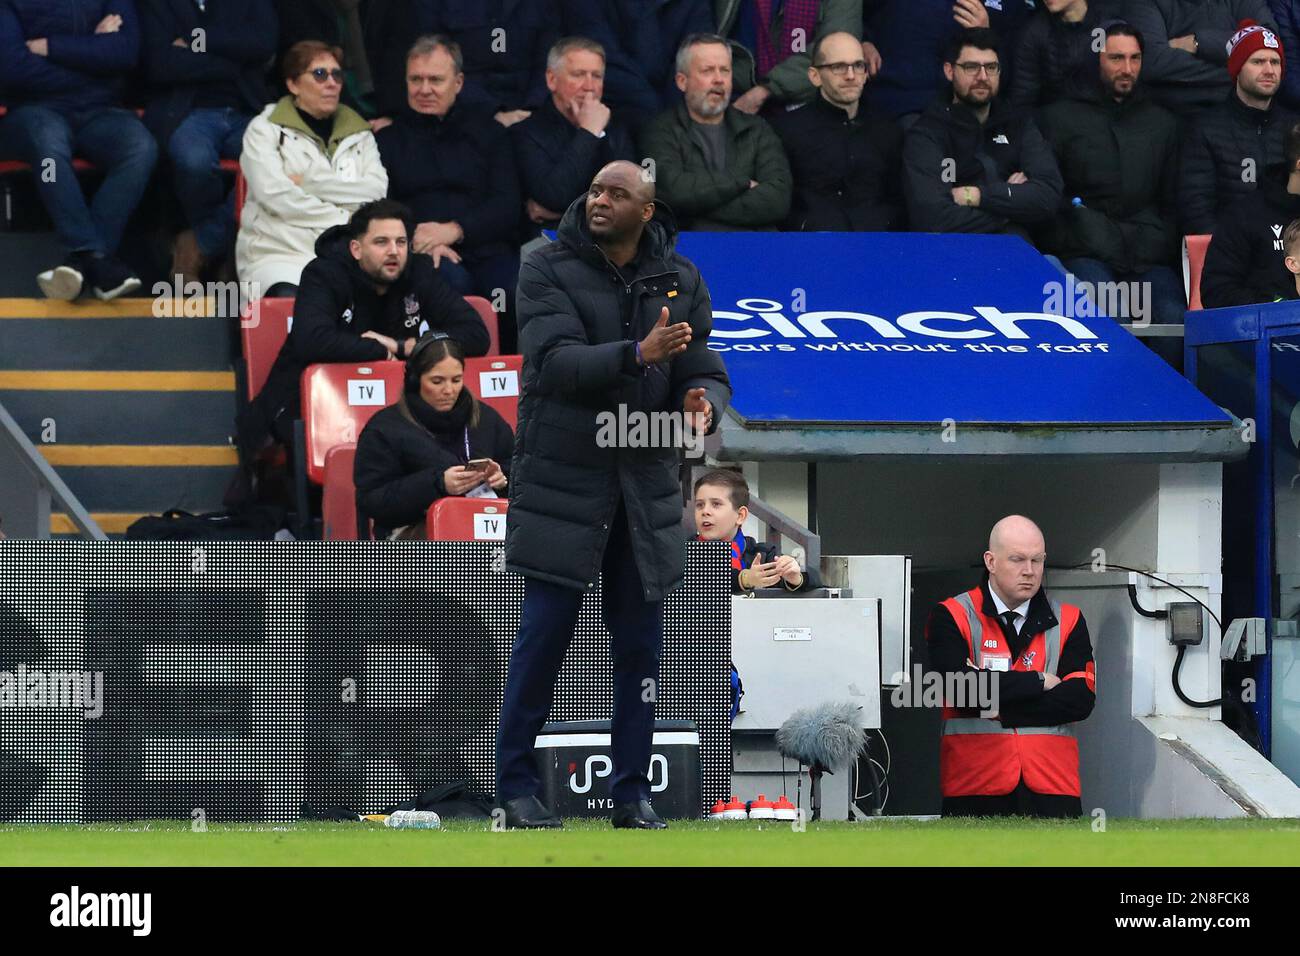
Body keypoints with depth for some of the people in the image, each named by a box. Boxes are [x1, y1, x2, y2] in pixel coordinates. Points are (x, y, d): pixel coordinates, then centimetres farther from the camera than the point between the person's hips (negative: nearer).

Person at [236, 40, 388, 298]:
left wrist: (309, 183, -4)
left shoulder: (359, 134, 22)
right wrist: (345, 221, -3)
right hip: (280, 254, -3)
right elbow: (277, 197, -5)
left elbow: (378, 190, 4)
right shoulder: (265, 130, 11)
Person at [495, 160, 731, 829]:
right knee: (544, 634, -2)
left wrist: (702, 404, -21)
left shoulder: (680, 280, 5)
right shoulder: (548, 270, -6)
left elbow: (705, 372, 3)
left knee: (640, 642, 6)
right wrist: (637, 355, -34)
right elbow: (554, 361, -20)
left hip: (646, 483, 4)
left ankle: (632, 791, 14)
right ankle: (516, 784, 8)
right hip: (561, 476, -3)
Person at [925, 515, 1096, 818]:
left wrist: (999, 707, -9)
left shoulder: (1068, 622, 13)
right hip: (977, 790, -2)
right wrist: (1039, 682, -4)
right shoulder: (952, 618, 5)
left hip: (1051, 791, 2)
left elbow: (1081, 699, -1)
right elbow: (960, 689, -12)